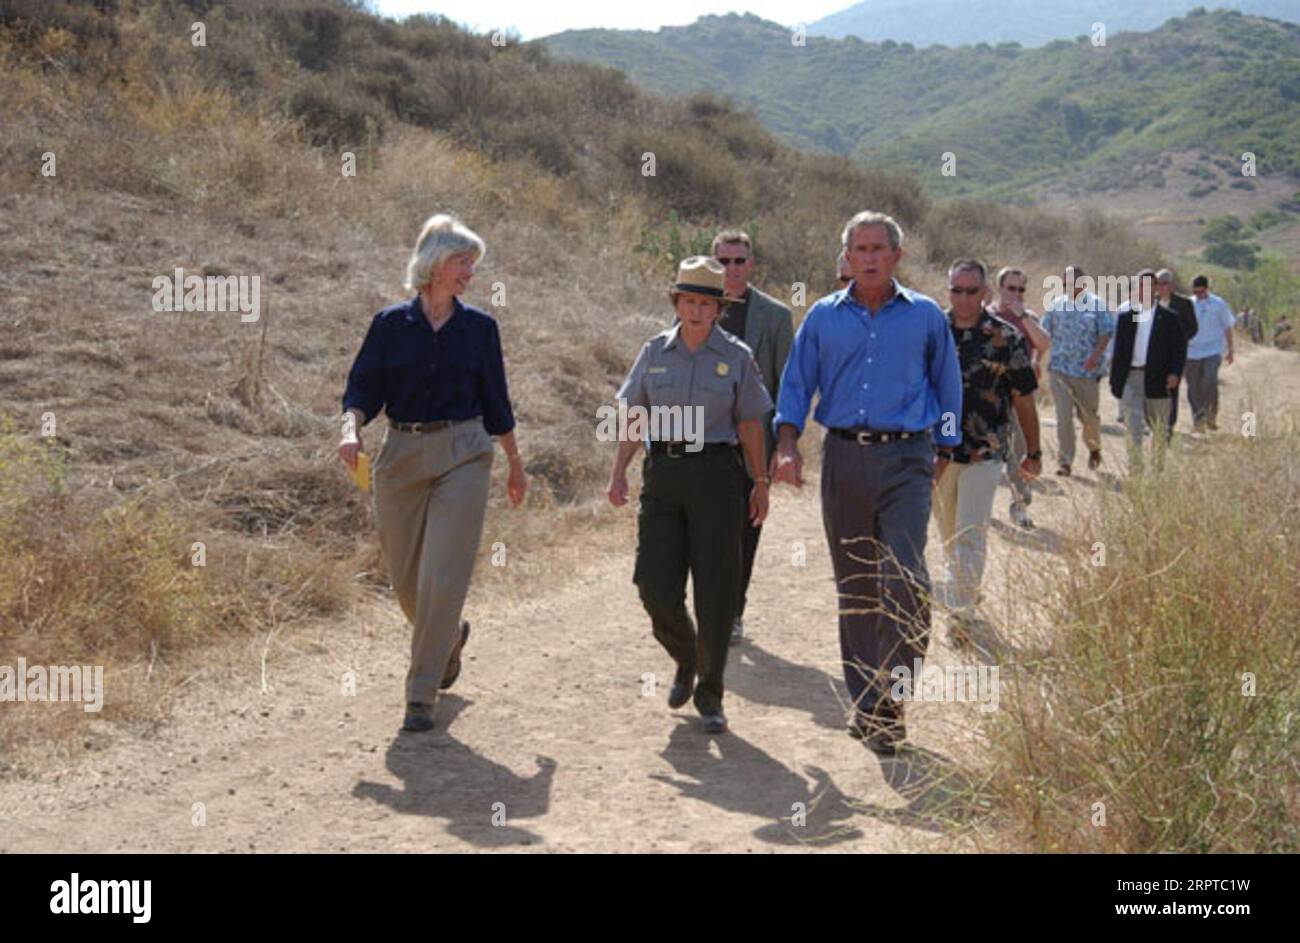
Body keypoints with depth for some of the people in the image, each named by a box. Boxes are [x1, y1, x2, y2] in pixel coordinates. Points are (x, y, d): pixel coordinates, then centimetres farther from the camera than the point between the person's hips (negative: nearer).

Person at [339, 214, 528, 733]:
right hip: (401, 455, 1)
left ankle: (422, 695, 0)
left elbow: (495, 402, 12)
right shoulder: (391, 323, 2)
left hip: (462, 455, -1)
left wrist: (515, 466, 17)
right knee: (405, 577, 9)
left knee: (442, 578, -9)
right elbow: (363, 388, 1)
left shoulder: (479, 327, 5)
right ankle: (450, 635, 41)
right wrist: (352, 429, -20)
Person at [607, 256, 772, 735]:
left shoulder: (736, 356, 1)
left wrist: (760, 483, 5)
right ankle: (686, 663, 29)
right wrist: (618, 473, 0)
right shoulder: (655, 351, 6)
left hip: (717, 473, -2)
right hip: (662, 474, 2)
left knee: (715, 589, 1)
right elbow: (633, 417, 8)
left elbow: (749, 424, 5)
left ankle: (710, 695, 16)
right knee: (656, 586, -3)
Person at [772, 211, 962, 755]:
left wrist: (943, 453, 13)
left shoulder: (926, 316, 6)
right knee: (854, 587, 8)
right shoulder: (823, 317, 9)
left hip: (905, 460, -2)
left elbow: (947, 386, 14)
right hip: (843, 459, 2)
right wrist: (787, 446, -5)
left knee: (903, 578, -18)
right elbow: (795, 386, 9)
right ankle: (866, 704, 18)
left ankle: (890, 695, -6)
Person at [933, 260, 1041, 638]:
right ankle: (965, 588, 38)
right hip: (936, 450, 3)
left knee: (971, 537, -6)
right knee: (948, 533, 17)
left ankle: (960, 612, -4)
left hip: (983, 454, -3)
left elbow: (1024, 399, 2)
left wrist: (1033, 453, 6)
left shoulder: (1007, 338, -5)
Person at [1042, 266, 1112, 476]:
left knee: (1089, 414, 12)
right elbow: (1044, 334, 10)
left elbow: (1106, 332, -4)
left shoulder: (1096, 304, -1)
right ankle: (1064, 462, -2)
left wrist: (1096, 355, -18)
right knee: (1063, 417, -5)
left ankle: (1094, 448, 40)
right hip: (1059, 369, 1)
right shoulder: (1056, 305, 7)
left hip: (1087, 370, -1)